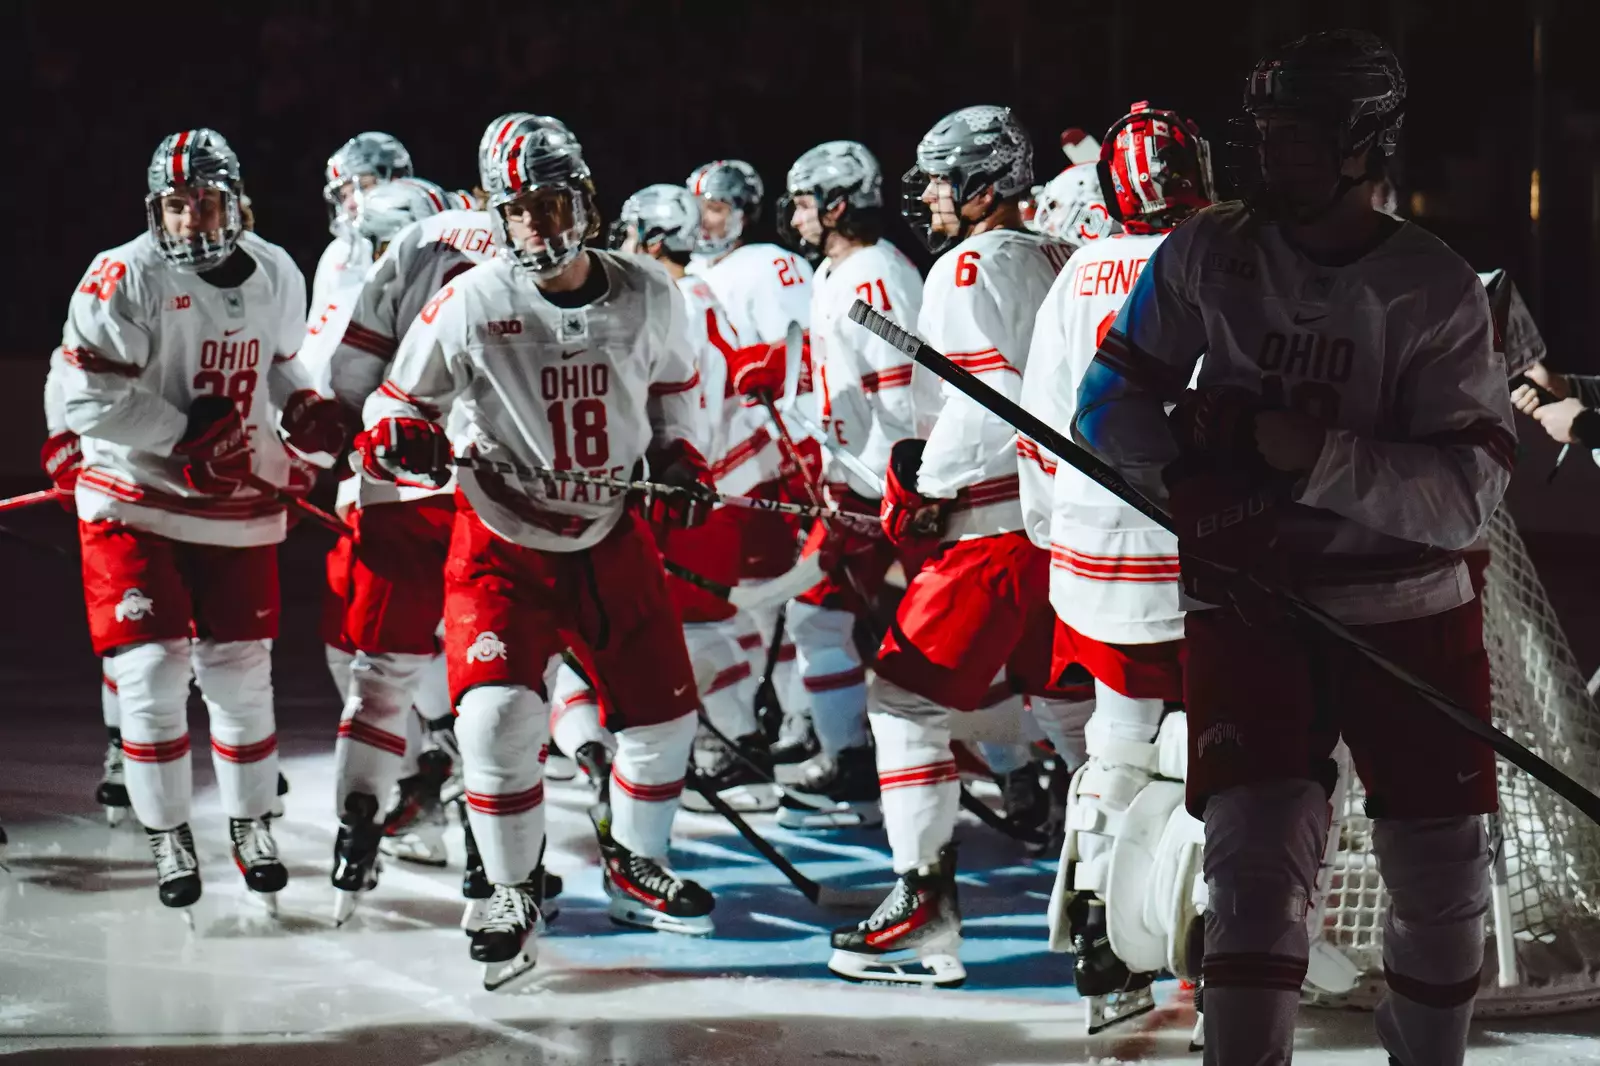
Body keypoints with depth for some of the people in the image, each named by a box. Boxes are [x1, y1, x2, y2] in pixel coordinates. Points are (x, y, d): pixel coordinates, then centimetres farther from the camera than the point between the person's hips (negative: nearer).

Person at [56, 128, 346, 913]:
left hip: (237, 510, 4)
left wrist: (303, 409, 1)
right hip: (134, 502, -4)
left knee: (241, 671, 8)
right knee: (153, 670, -6)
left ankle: (251, 821, 26)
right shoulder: (124, 279, -14)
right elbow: (89, 397, -18)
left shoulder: (275, 276, 3)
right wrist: (186, 435, -22)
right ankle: (168, 838, 9)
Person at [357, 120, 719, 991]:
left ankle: (633, 868, 34)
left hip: (612, 538, 4)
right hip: (502, 545, -4)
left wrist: (680, 460, -1)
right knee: (499, 714, -19)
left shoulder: (647, 297, -5)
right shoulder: (467, 305, -15)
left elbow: (672, 386, 15)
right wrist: (397, 437, -25)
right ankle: (513, 895, 0)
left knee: (661, 711, 10)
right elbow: (399, 399, -3)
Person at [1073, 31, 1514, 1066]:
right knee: (1259, 860, -15)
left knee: (1443, 877, 9)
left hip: (1410, 615, 0)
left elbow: (1468, 491, -15)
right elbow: (1112, 407, 4)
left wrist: (1322, 459, -29)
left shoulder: (1440, 292, -8)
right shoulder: (1207, 255, -3)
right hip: (1249, 606, 0)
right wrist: (1196, 456, -16)